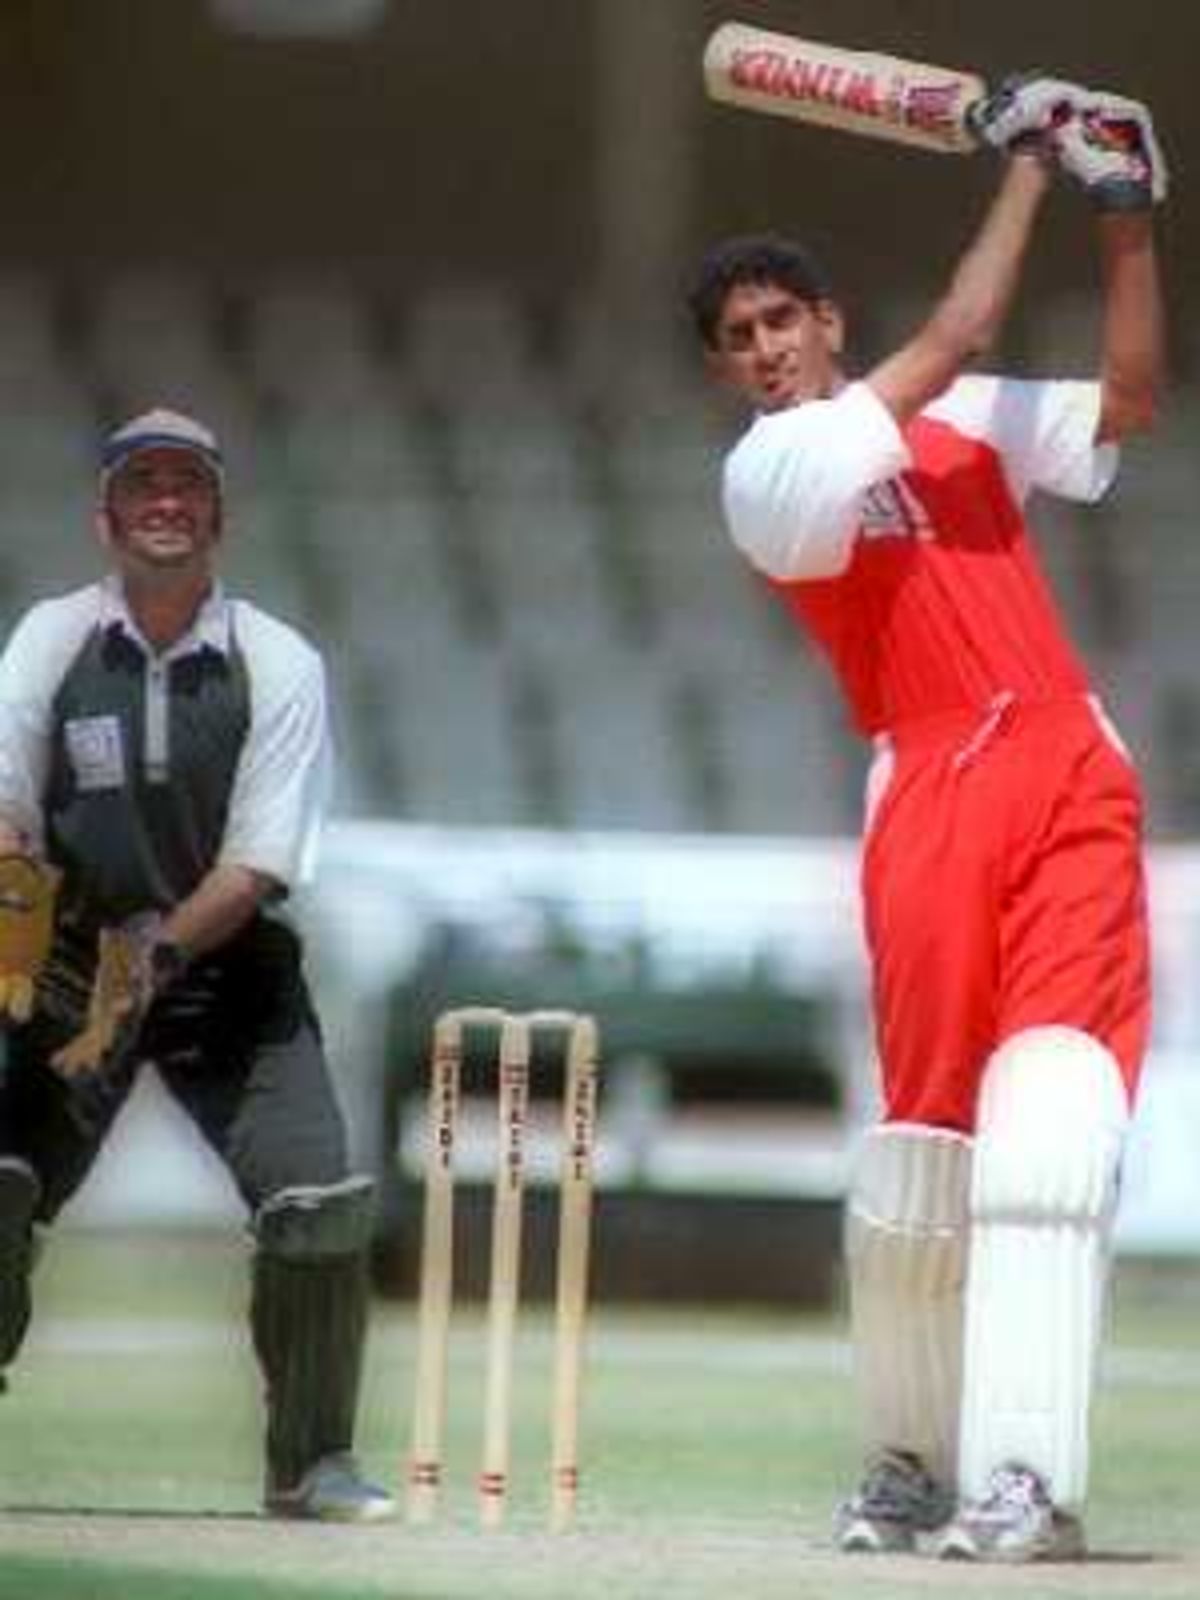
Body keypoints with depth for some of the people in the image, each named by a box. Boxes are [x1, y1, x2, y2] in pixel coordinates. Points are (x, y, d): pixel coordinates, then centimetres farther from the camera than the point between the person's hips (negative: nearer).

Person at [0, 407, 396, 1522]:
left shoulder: (280, 666, -6)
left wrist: (155, 952, -26)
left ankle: (311, 1462, 2)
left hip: (230, 968, 0)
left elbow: (259, 865, -12)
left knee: (320, 1205, -13)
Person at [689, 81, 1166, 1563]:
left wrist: (1125, 223, 10)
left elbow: (1129, 395, 21)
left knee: (1051, 1125, -13)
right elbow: (952, 336, -4)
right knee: (925, 1133, -3)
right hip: (935, 804, -3)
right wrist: (1026, 166, 4)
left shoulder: (958, 422, 20)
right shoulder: (763, 476, 1)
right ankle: (910, 1461, 16)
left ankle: (1023, 1475, -23)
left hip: (1073, 789, 3)